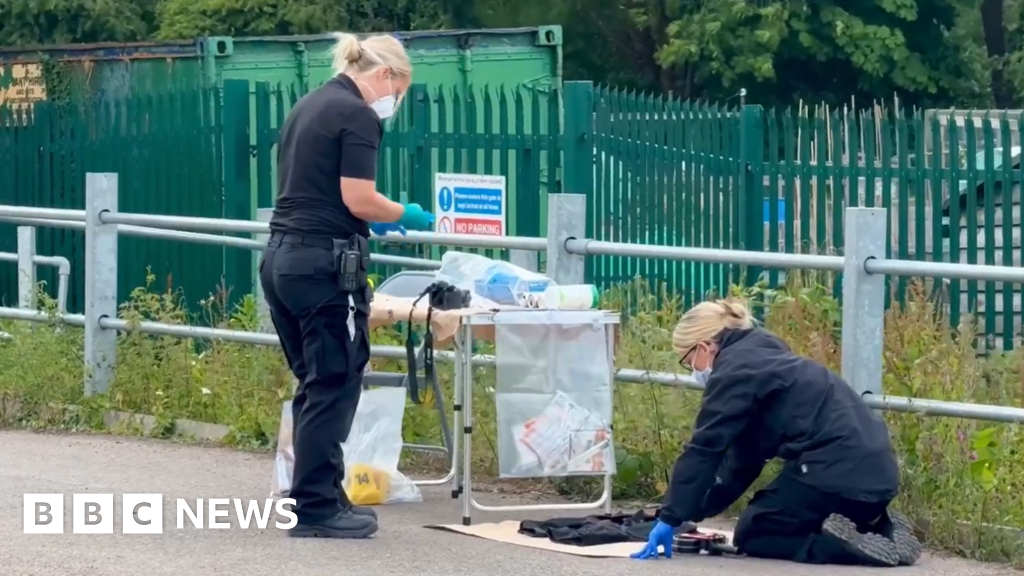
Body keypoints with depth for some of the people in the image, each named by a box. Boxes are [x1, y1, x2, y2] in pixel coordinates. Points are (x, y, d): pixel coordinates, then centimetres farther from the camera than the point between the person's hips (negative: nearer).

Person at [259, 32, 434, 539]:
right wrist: (406, 216, 1)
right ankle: (315, 509, 0)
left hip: (282, 255, 9)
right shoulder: (358, 116, -11)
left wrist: (372, 221, 23)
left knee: (314, 383, 15)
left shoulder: (308, 106, 16)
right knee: (334, 387, -2)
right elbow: (358, 199, -17)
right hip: (325, 263, -9)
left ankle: (318, 496, 19)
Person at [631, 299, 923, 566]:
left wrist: (670, 518, -4)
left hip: (837, 471, -9)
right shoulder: (760, 360, 24)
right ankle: (881, 530, 9)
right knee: (778, 523, 27)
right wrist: (693, 512, 23)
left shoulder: (734, 372, -5)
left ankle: (840, 543, -13)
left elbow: (704, 449, -8)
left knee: (752, 536, 9)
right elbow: (743, 458, 25)